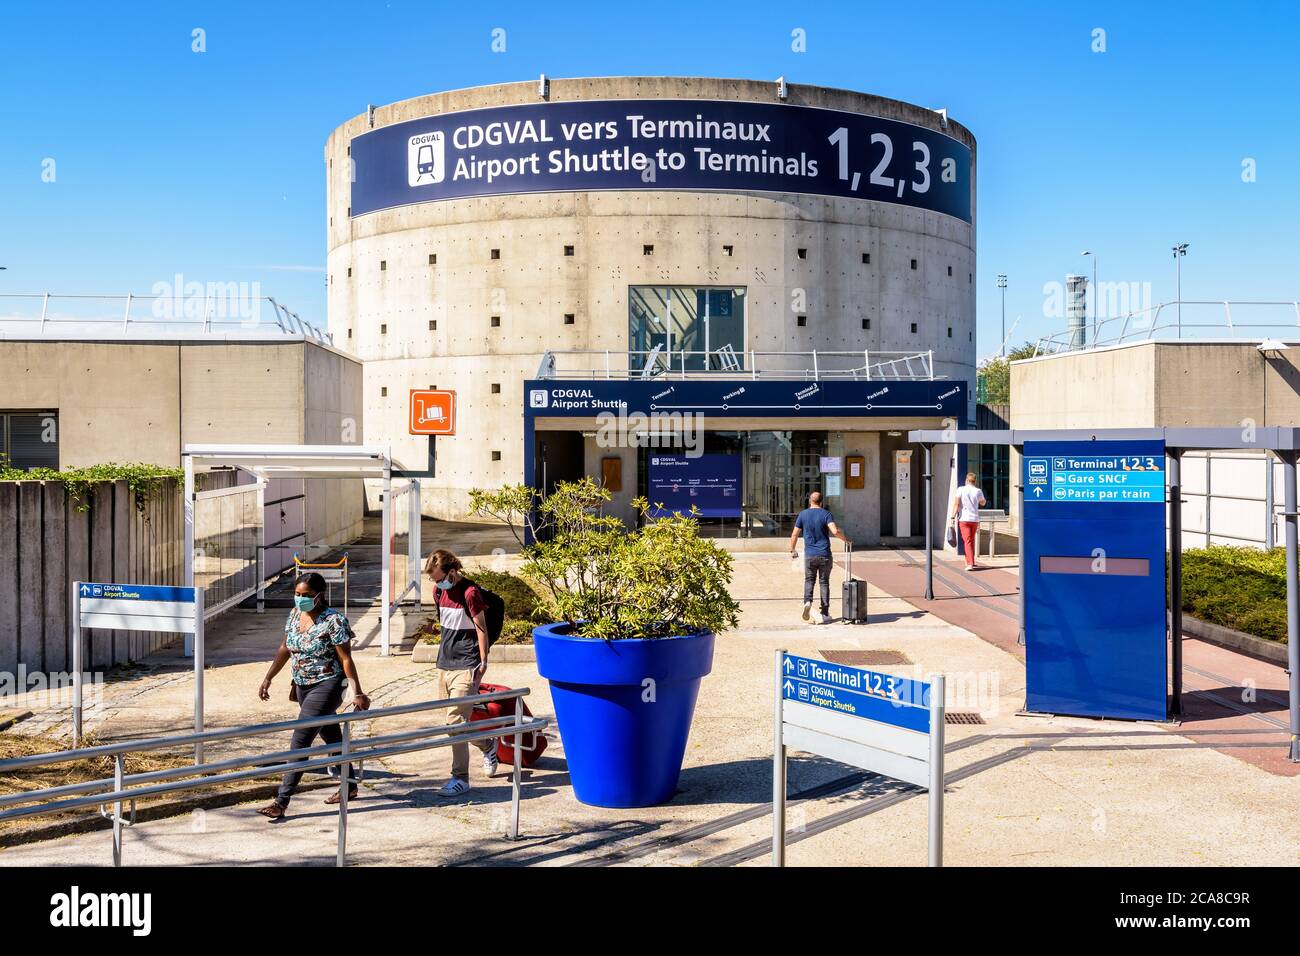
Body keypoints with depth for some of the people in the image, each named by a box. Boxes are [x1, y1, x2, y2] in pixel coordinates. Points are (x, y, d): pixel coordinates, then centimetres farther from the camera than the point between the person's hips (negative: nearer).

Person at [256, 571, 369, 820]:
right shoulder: (294, 615, 4)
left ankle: (281, 802, -8)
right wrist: (268, 679, 12)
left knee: (300, 741, -11)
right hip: (303, 686, 8)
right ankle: (349, 786, 33)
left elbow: (346, 659, -16)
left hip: (326, 687, -8)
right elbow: (285, 649, 14)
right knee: (332, 738, 19)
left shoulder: (333, 621, -18)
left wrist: (357, 694, -15)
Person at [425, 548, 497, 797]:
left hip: (465, 667, -8)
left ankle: (460, 779, -4)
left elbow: (481, 628, -11)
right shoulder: (439, 590, 8)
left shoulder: (470, 592, -14)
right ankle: (488, 744, 38)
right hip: (445, 664, 8)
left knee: (456, 720, -12)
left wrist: (483, 662, -11)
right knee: (455, 720, 14)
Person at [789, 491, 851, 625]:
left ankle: (808, 601, -12)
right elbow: (835, 531, -18)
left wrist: (792, 550, 17)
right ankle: (825, 614, 8)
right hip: (825, 555, -1)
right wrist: (846, 540, -2)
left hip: (809, 555, 1)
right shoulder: (826, 514, -4)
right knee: (824, 582, 7)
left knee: (809, 580, 15)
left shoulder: (803, 514, 3)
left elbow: (794, 535, 4)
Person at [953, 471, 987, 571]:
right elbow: (983, 503, 19)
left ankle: (970, 563, -15)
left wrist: (953, 517, -11)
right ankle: (971, 561, 30)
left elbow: (956, 504, -12)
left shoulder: (961, 489, -5)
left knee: (967, 541, -3)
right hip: (975, 519, 2)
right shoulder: (978, 491, 1)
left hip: (964, 519, -2)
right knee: (972, 540, 19)